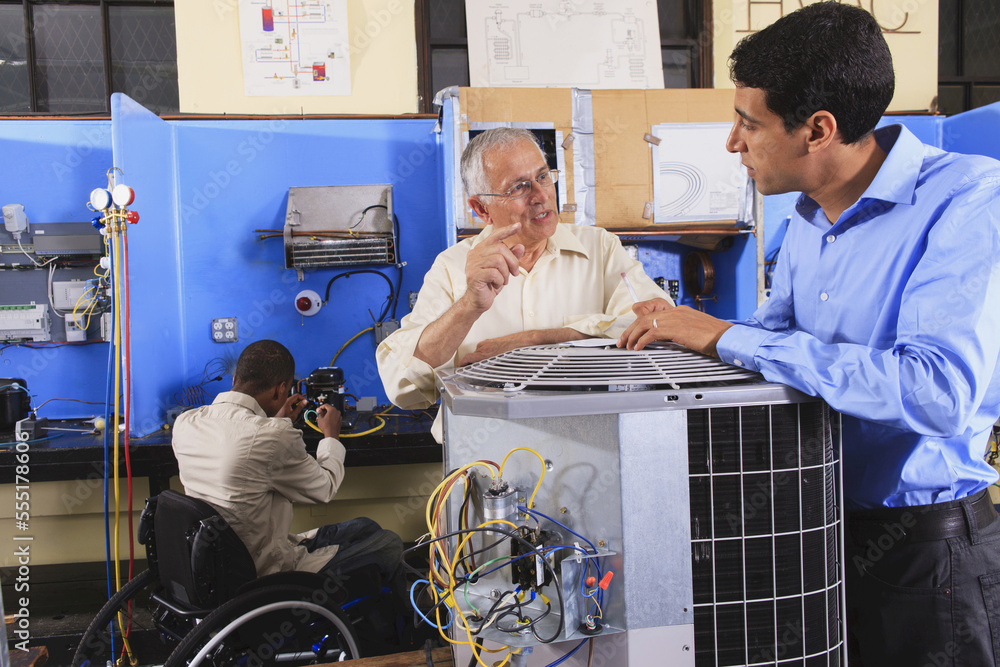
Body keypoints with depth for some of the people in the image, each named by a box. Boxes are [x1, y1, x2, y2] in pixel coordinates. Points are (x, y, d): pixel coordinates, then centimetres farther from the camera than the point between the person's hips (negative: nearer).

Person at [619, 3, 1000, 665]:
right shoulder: (806, 219, 4)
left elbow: (940, 392, -34)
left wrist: (727, 336, -30)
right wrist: (686, 329, -4)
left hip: (925, 542, -7)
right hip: (817, 526, 7)